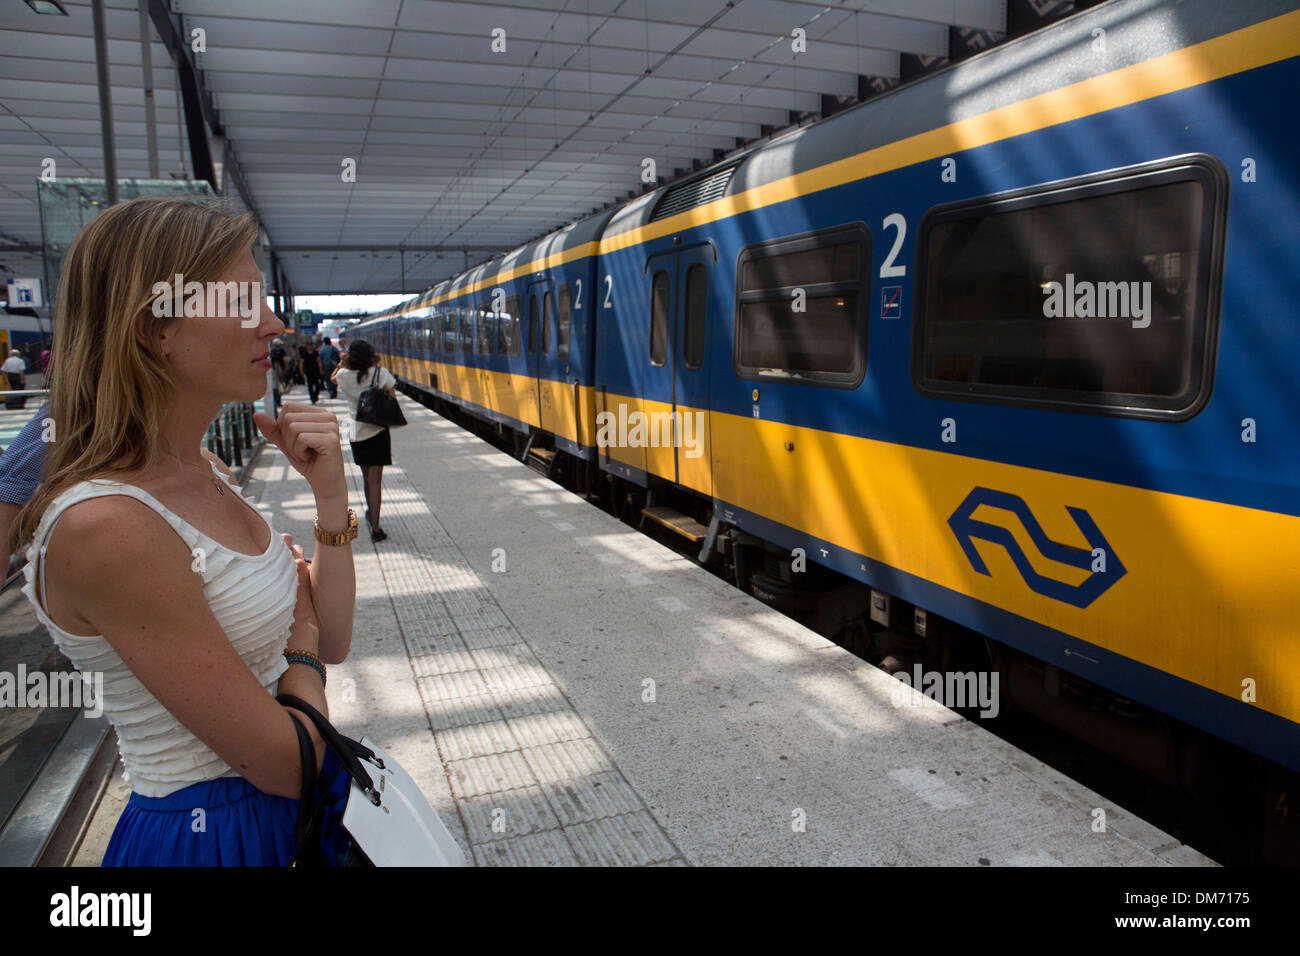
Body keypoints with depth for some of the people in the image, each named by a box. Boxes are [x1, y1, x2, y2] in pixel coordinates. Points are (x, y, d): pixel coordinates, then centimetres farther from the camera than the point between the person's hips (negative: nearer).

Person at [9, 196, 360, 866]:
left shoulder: (205, 470, -1)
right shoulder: (102, 527, -27)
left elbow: (333, 642, 1)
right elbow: (283, 763, -23)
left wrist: (331, 497, -11)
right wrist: (302, 647, -5)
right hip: (212, 833, -8)